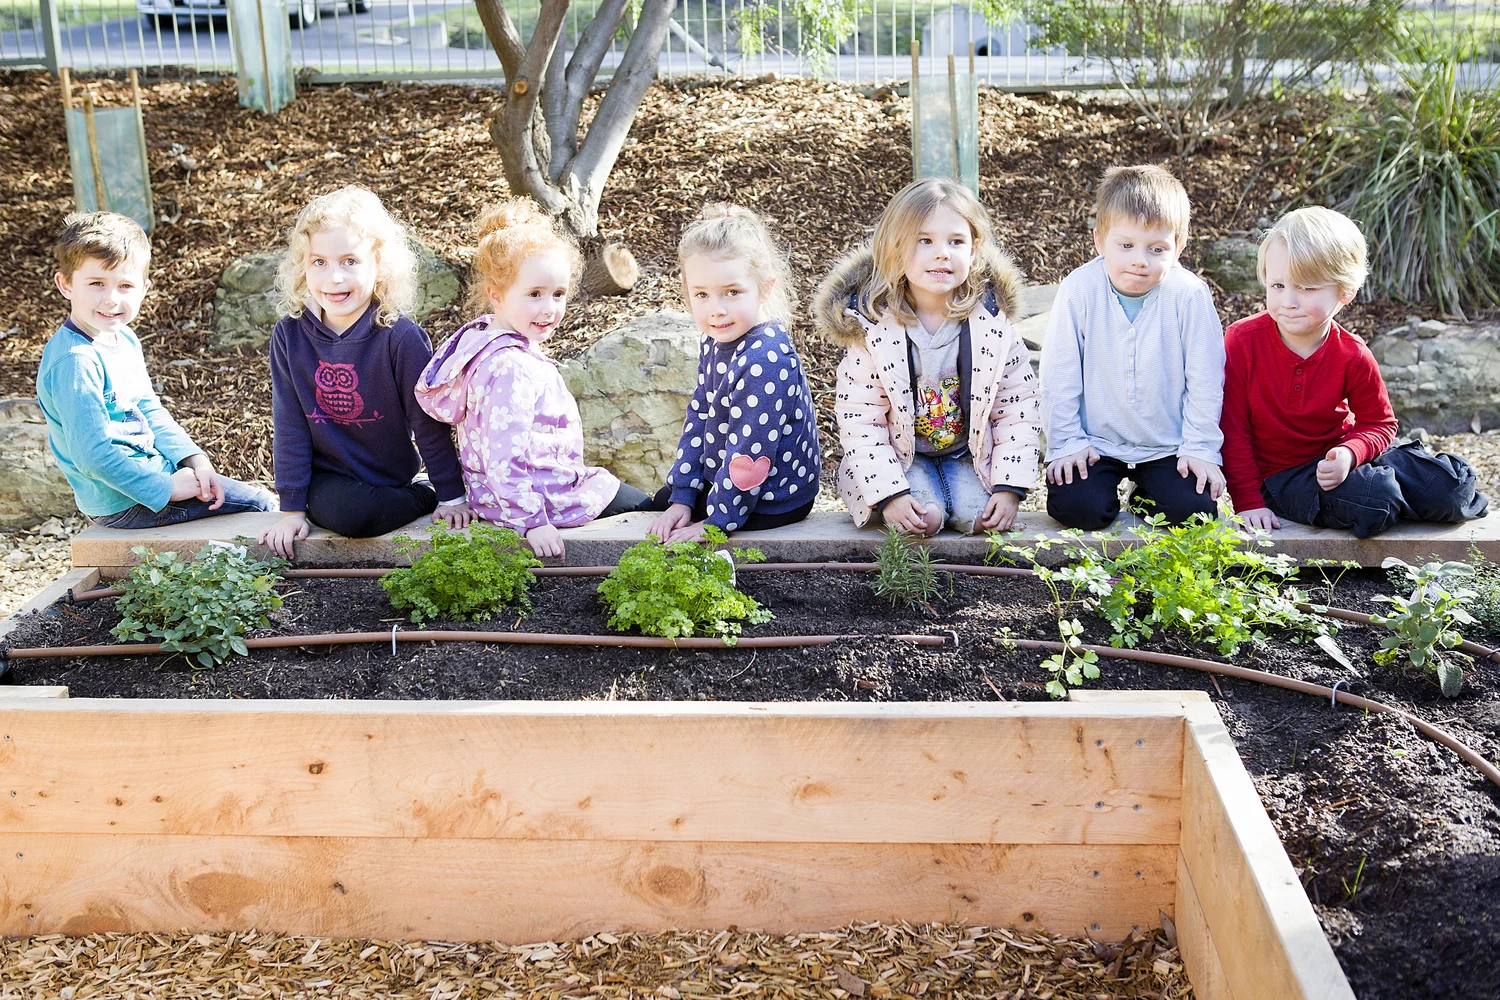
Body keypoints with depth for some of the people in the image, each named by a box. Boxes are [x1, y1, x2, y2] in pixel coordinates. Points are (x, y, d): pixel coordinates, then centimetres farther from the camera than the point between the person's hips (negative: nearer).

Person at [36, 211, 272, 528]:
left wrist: (195, 459, 0)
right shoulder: (75, 362, -25)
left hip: (150, 468, 10)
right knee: (258, 503, -5)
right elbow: (93, 455, -28)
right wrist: (165, 489, -22)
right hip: (124, 502, -9)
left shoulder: (125, 338, 5)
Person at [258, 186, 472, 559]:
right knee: (350, 512, -31)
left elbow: (429, 422, -8)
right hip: (328, 479, 1)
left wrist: (452, 496, -4)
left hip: (392, 478, 0)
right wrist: (292, 507, -3)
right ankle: (423, 499, -1)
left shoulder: (401, 337, -16)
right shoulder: (290, 335, -8)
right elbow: (290, 426, -3)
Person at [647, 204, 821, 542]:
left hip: (769, 501, -9)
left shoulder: (764, 361, -32)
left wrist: (716, 522, -20)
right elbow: (698, 418, 4)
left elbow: (749, 454, -28)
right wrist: (682, 499, 1)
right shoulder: (716, 342, -1)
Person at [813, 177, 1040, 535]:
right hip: (899, 458, -2)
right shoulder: (873, 331, -15)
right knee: (925, 519, -26)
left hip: (970, 455, 2)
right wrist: (889, 495, -23)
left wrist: (1010, 488, -14)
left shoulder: (993, 328, -9)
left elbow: (1017, 414, -4)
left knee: (978, 517, -23)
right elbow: (859, 422, -14)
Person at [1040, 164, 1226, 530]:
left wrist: (1201, 447, -5)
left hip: (1168, 444, 1)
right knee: (1077, 508, -20)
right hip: (1094, 441, 0)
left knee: (1191, 508, -16)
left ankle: (1148, 494, 17)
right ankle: (1105, 487, 15)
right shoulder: (1080, 290, -12)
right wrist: (1066, 442, -6)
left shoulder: (1190, 295, -12)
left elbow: (1205, 379, -5)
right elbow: (1059, 373, -5)